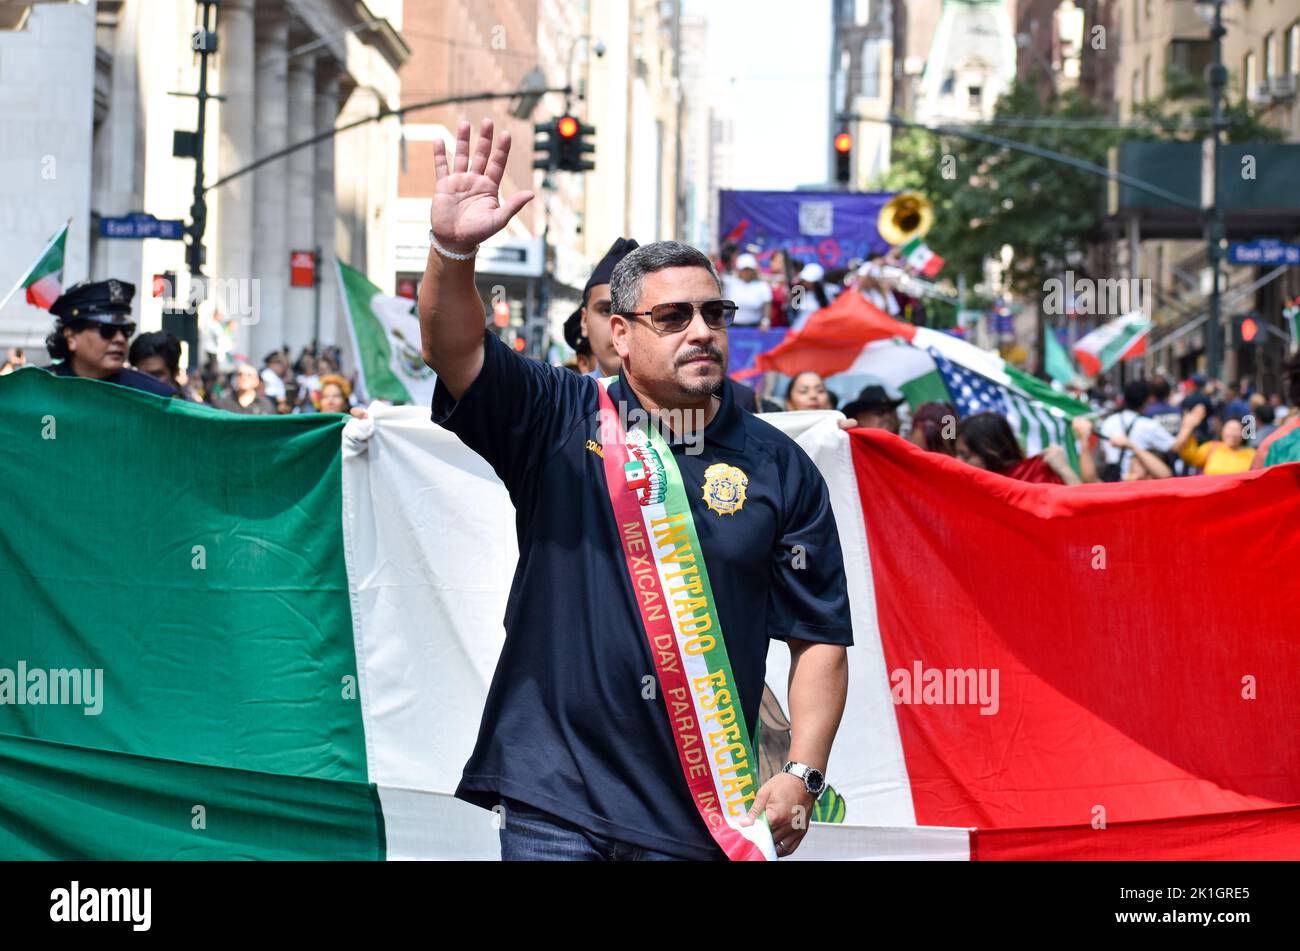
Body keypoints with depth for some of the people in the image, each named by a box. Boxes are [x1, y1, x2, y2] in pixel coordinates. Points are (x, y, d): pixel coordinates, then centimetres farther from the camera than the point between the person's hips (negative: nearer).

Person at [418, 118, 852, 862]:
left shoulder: (778, 467, 6)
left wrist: (803, 773, -5)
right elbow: (455, 351, -10)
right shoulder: (559, 421, 5)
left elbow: (821, 635, 6)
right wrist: (453, 249, -29)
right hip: (554, 794, -1)